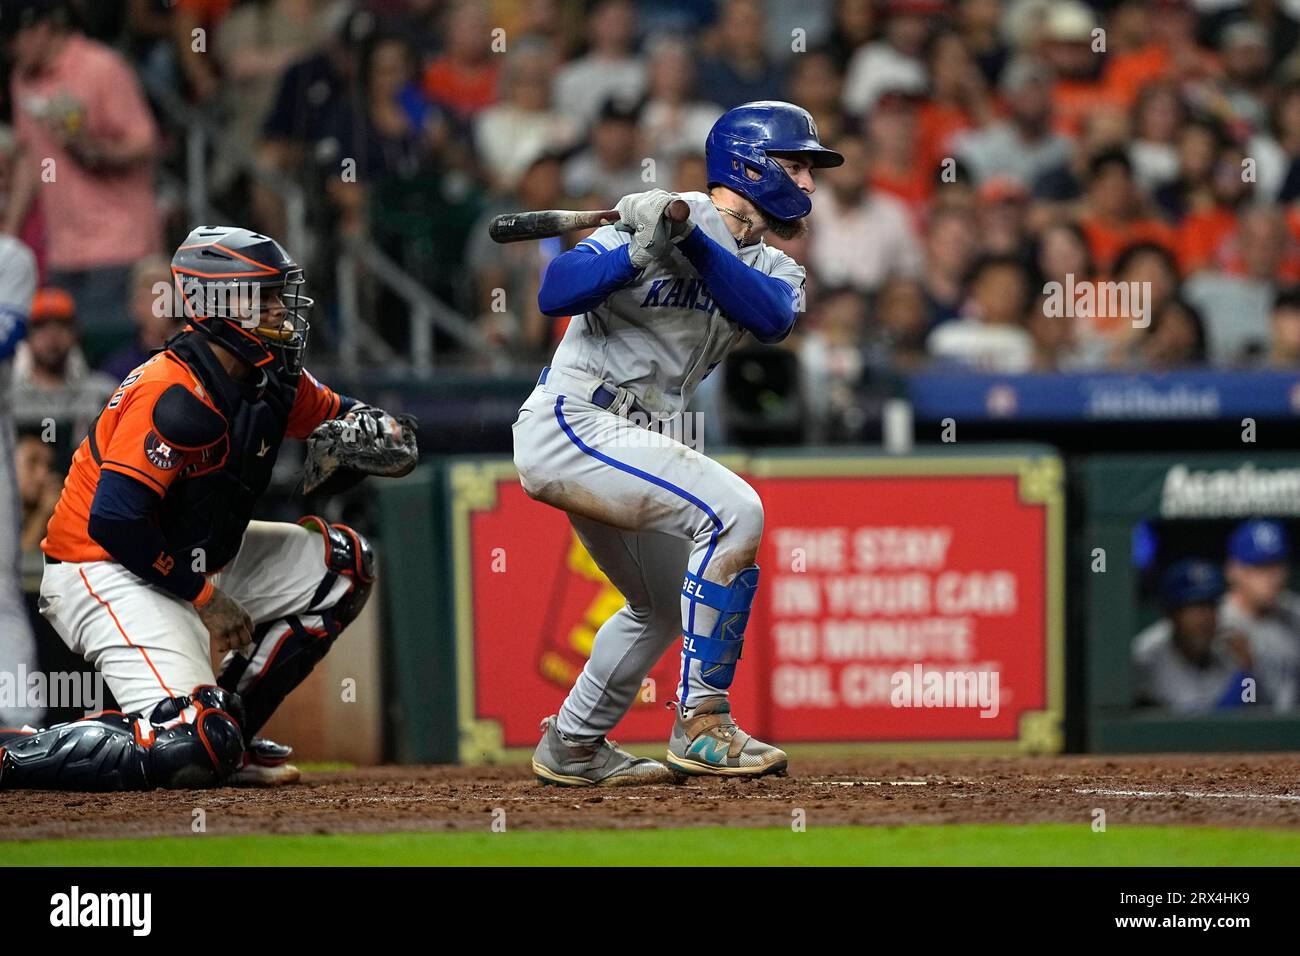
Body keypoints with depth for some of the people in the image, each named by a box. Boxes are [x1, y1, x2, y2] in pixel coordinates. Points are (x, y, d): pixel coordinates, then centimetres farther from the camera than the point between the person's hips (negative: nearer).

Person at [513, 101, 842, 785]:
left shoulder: (773, 269, 11)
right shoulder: (651, 216, -9)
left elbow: (772, 317, -14)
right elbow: (554, 293, -20)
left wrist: (692, 239, -26)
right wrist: (641, 250, -33)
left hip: (627, 445, 9)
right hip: (570, 420, -9)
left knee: (666, 605, 24)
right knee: (732, 511, -24)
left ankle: (572, 748, 40)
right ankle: (701, 725, -22)